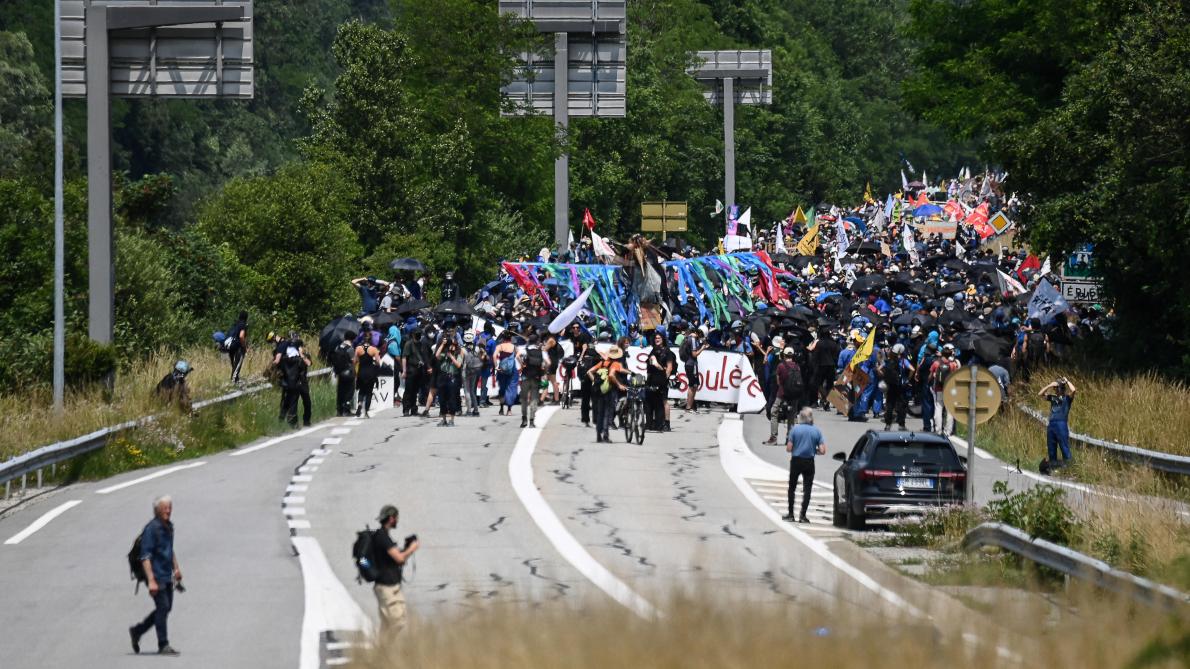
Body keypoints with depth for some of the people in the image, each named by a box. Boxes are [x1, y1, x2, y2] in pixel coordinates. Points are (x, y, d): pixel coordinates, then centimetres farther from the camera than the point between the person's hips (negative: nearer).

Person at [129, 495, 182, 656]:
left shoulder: (169, 527, 12)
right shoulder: (152, 528, -15)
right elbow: (145, 556, -19)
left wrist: (176, 569, 25)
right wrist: (151, 581, -24)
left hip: (167, 576, 9)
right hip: (156, 575, -9)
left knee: (166, 607, 12)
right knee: (163, 607, -9)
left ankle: (137, 631, 27)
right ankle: (163, 645, -4)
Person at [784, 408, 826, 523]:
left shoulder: (795, 429, -7)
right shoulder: (817, 431, -4)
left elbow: (788, 448, -8)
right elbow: (822, 451, -7)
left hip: (796, 461, 0)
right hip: (809, 462, 0)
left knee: (792, 488, 13)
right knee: (807, 489, 6)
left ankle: (790, 514, 13)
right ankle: (803, 516, 1)